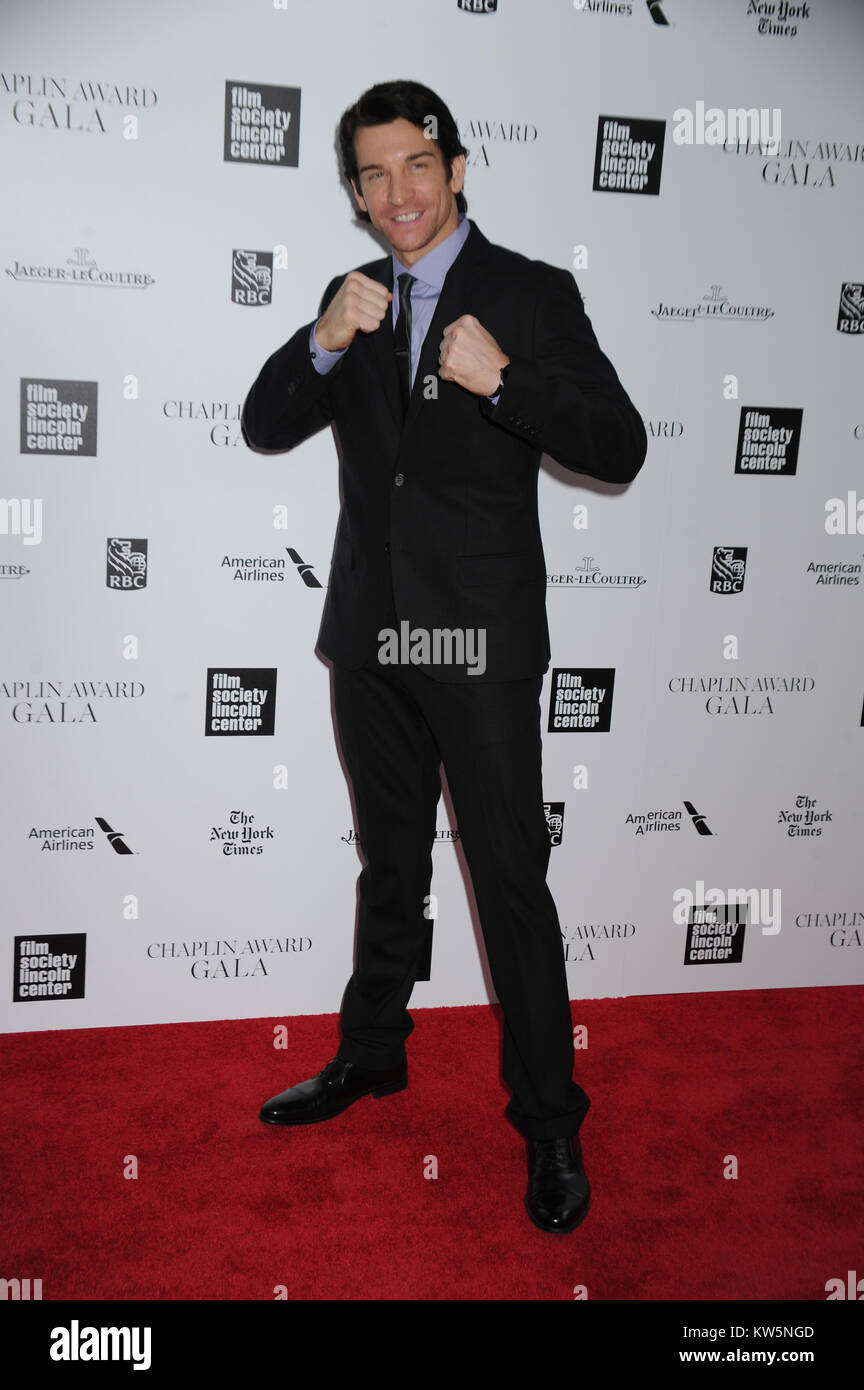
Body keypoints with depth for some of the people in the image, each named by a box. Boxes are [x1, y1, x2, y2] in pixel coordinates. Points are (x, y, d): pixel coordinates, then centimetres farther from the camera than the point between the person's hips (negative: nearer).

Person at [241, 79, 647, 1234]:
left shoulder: (534, 295, -4)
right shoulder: (352, 299, 10)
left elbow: (620, 450, -10)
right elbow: (264, 427, 4)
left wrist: (502, 380, -24)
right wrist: (325, 343, -13)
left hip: (480, 641, -5)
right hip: (371, 637, 5)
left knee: (512, 883, 0)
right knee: (391, 867, 20)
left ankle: (549, 1117, 16)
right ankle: (372, 1054, 39)